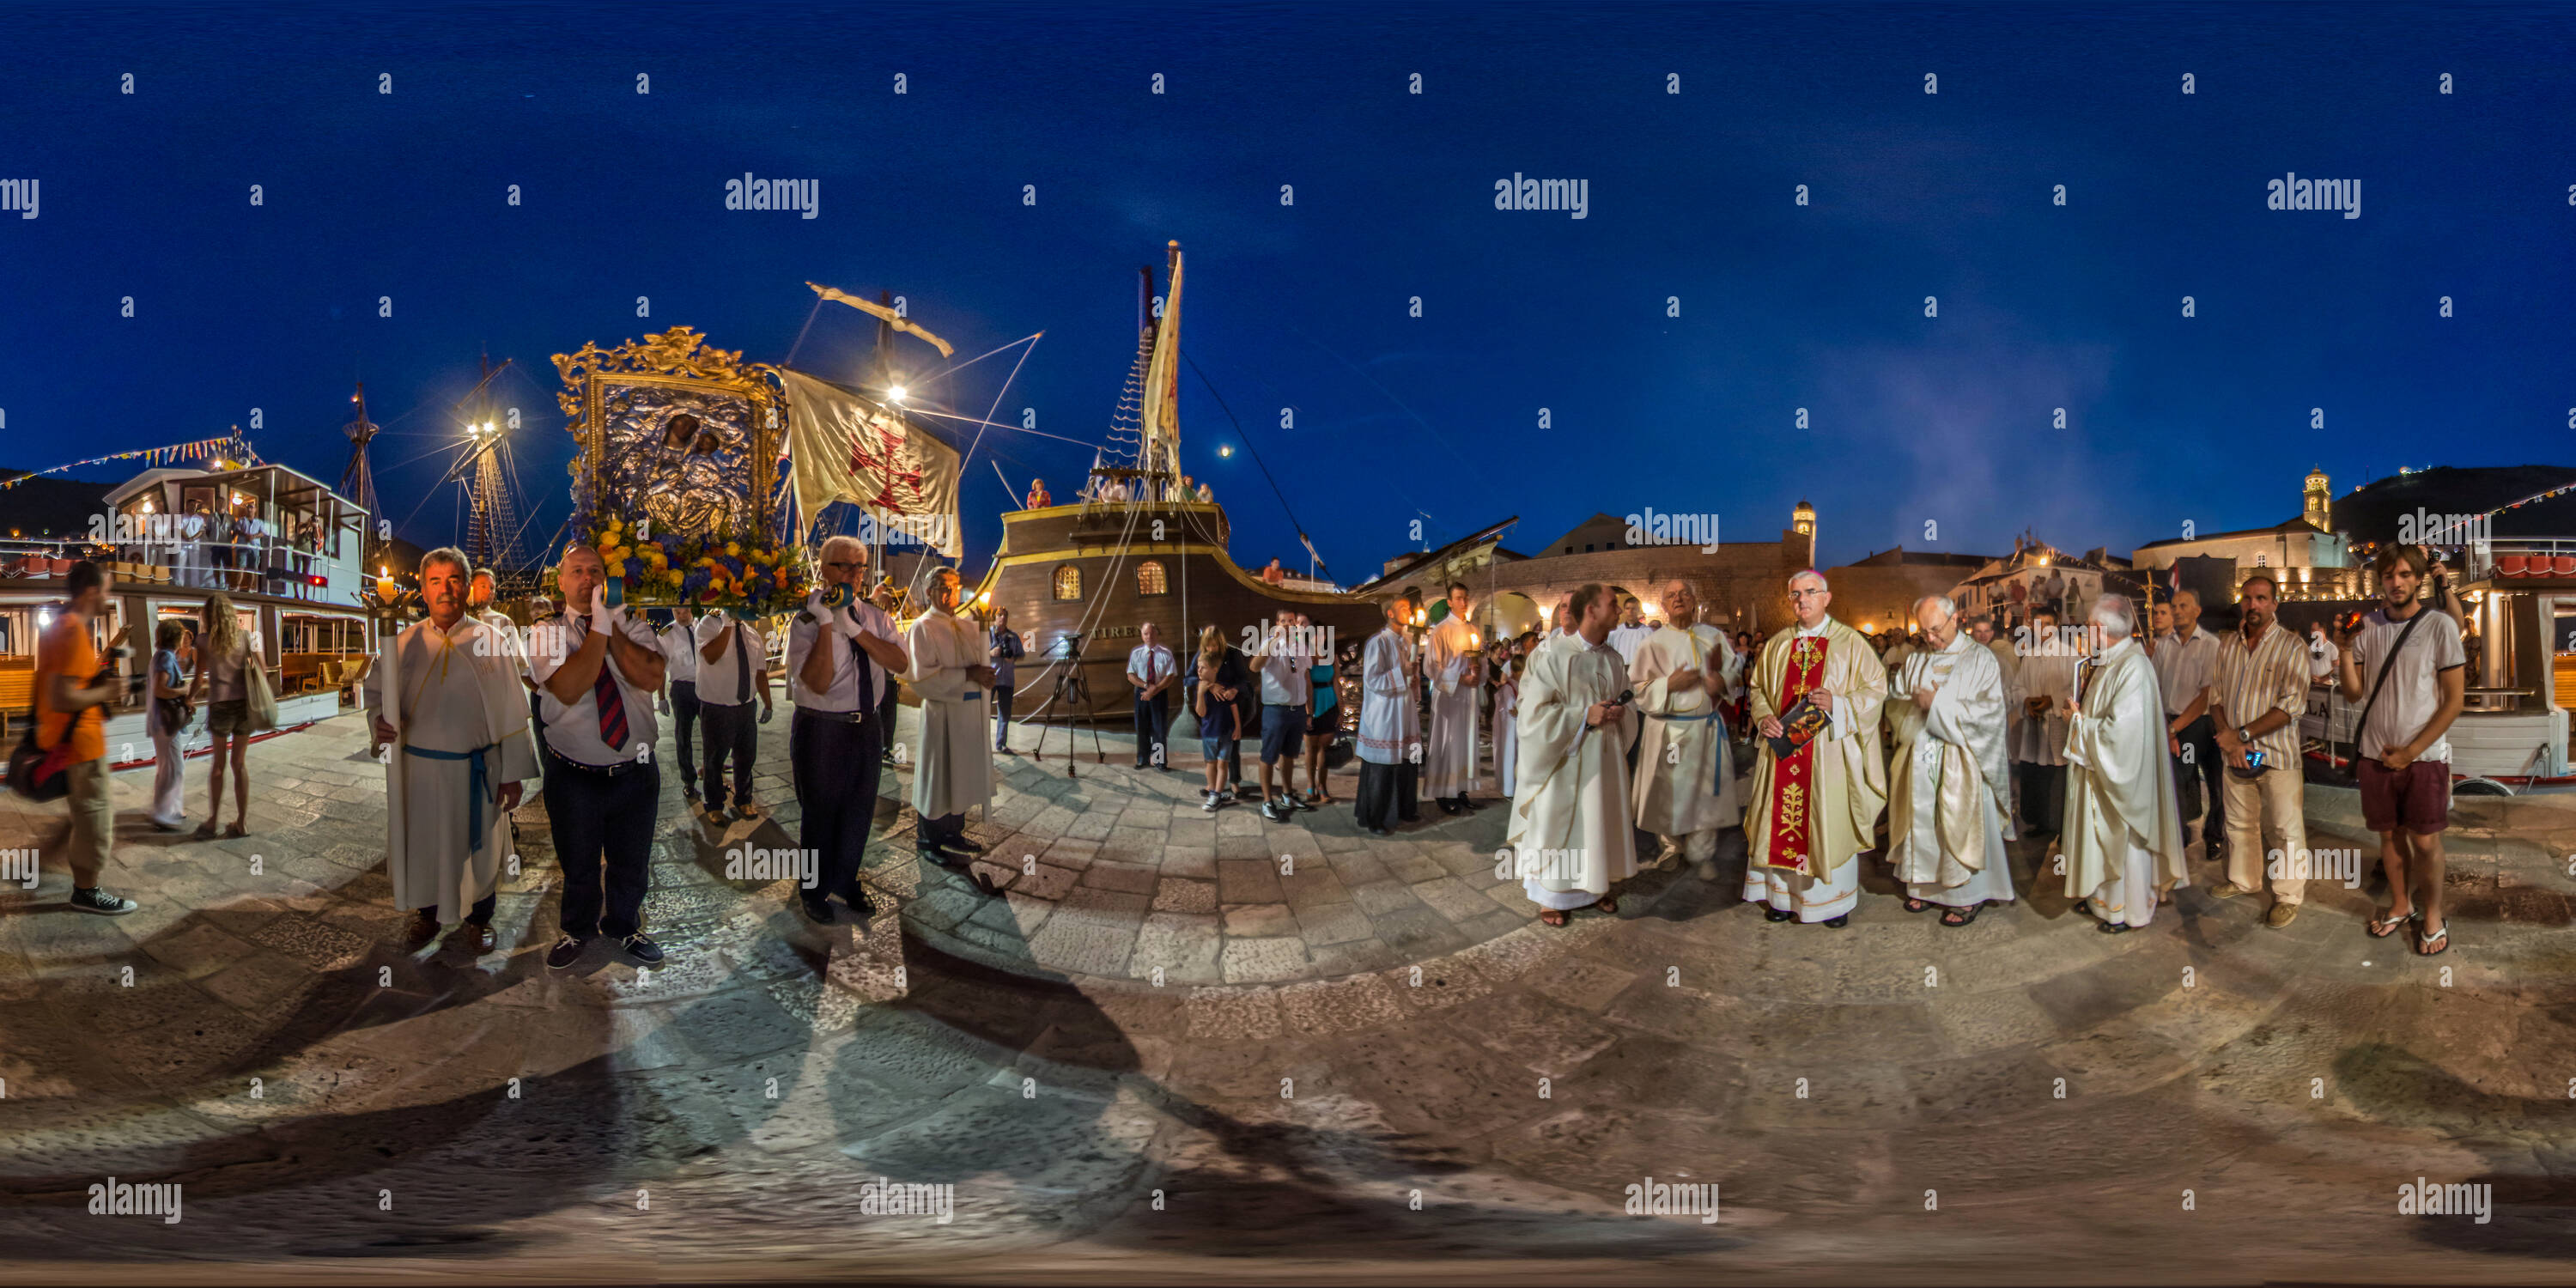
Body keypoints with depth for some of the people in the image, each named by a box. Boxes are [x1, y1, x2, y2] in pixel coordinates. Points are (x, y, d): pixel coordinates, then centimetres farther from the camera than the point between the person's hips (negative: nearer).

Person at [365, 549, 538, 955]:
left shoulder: (492, 641, -4)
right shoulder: (405, 644, 1)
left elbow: (513, 712, -2)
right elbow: (374, 692, 9)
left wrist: (514, 773, -4)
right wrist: (378, 722, -15)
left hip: (478, 769, -1)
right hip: (419, 768, 2)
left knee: (479, 848, 11)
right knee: (423, 845, 14)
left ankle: (478, 919, 32)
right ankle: (427, 916, 36)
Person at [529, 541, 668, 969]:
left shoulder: (633, 628, 3)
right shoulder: (547, 633, -3)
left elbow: (651, 677, -16)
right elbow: (568, 689, -21)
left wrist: (612, 629, -18)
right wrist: (598, 628, -21)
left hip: (635, 771, 2)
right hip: (574, 776, -2)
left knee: (632, 863, 17)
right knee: (578, 865, 15)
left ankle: (624, 927, 40)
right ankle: (578, 931, 39)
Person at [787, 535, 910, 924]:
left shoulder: (874, 617, 5)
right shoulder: (806, 621, -10)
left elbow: (901, 663, -12)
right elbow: (818, 683, -21)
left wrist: (855, 629, -21)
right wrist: (826, 623, -25)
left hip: (867, 725, 5)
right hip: (821, 729, -5)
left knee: (859, 810, 16)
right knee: (819, 812, 6)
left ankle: (846, 882, 36)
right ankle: (814, 891, 26)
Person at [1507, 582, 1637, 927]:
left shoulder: (1613, 659, 5)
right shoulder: (1555, 654, -13)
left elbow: (1629, 706, 15)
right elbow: (1535, 710, -15)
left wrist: (1619, 712, -9)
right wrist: (1585, 716, -20)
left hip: (1605, 758, 6)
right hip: (1566, 760, -6)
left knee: (1601, 820, 12)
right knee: (1558, 824, 3)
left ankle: (1596, 886, 29)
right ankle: (1551, 896, 16)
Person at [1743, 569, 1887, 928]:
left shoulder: (1850, 643, -1)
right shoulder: (1777, 645, 10)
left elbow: (1876, 688, -4)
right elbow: (1758, 687, 16)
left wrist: (1837, 704, -19)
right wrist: (1764, 717, -5)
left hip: (1830, 748, -3)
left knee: (1831, 819, 1)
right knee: (1782, 819, 7)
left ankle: (1836, 900, 13)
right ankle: (1783, 894, 19)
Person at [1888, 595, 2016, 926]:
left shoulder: (1979, 658, -4)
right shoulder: (1914, 661, 11)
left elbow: (1991, 711, -13)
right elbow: (1893, 703, 11)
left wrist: (1938, 704, -15)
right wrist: (1915, 704, -12)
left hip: (1960, 763, -4)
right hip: (1920, 758, 4)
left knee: (1960, 825, -2)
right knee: (1921, 821, 7)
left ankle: (1967, 895, 7)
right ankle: (1925, 885, 19)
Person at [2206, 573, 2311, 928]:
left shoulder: (2291, 647, -8)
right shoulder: (2228, 647, 9)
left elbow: (2292, 705, -15)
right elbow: (2216, 697, 9)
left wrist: (2243, 734, -17)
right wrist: (2229, 739, -9)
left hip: (2277, 754, -5)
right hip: (2235, 753, 5)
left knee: (2285, 829, -1)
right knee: (2239, 823, 16)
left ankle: (2288, 895, 9)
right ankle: (2244, 879, 32)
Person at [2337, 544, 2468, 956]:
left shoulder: (2441, 625, -8)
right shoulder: (2367, 626, 3)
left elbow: (2455, 700, -7)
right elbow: (2354, 694, 3)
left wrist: (2410, 751, -10)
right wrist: (2343, 650, -14)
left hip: (2424, 756, -3)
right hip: (2377, 754, 3)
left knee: (2425, 842, 0)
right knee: (2390, 834, 12)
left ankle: (2432, 915, 17)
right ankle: (2401, 905, 29)